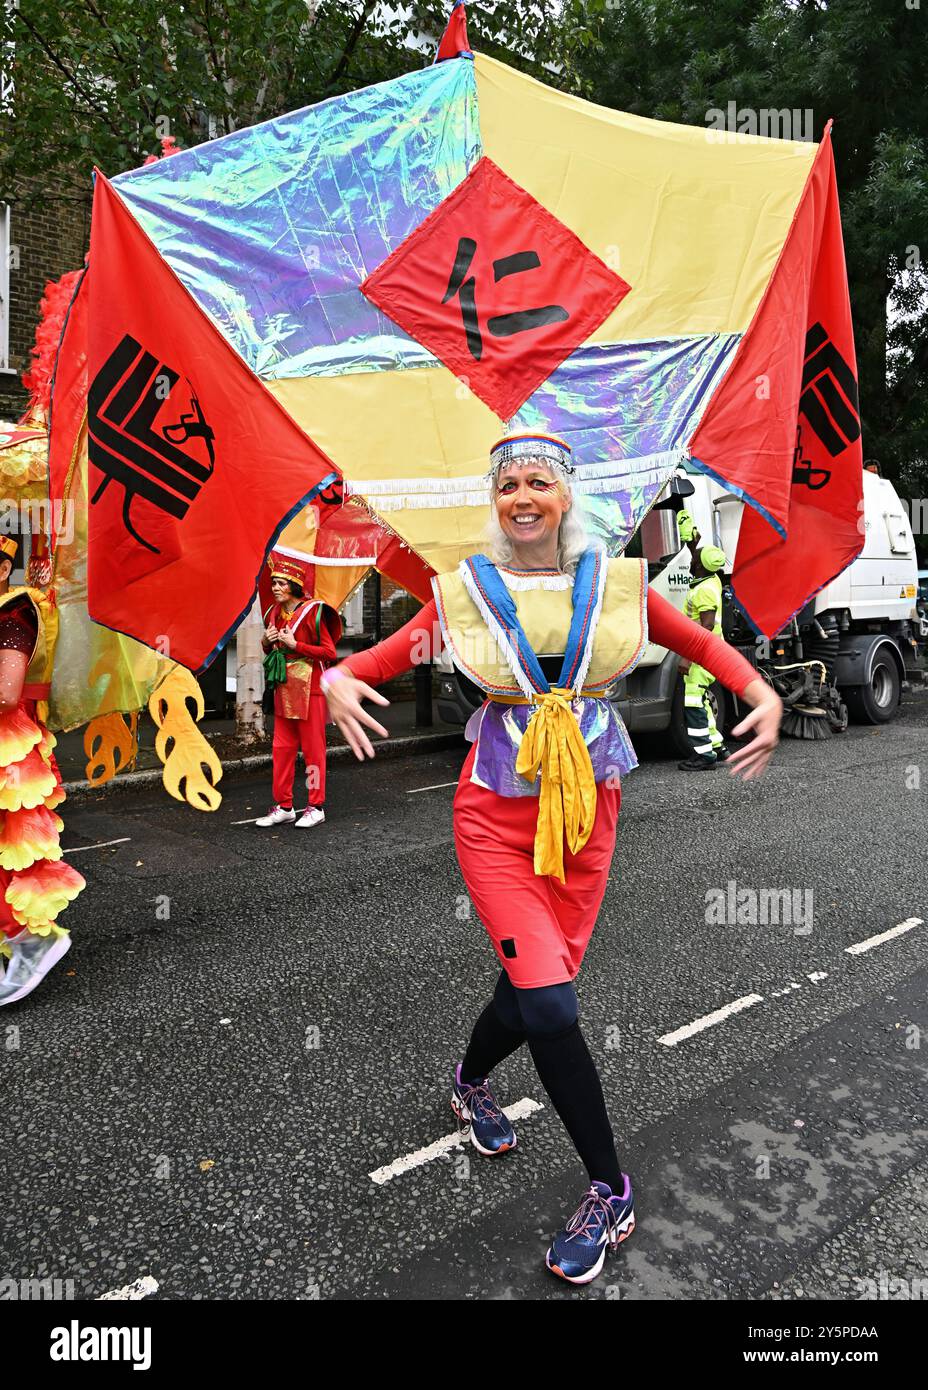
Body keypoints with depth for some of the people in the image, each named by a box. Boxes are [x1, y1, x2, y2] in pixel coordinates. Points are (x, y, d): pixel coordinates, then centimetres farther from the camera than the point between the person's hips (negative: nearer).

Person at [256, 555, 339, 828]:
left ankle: (316, 807, 9)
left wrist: (295, 644, -17)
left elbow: (330, 652, -12)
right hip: (283, 688, 7)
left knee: (313, 749, 1)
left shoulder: (312, 611, -10)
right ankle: (283, 807, 15)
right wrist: (266, 641, 1)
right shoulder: (273, 613, 10)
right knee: (281, 748, 7)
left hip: (309, 688, -7)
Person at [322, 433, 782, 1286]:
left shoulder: (616, 582, 0)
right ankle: (611, 1193, 11)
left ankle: (471, 1083, 45)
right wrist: (340, 679, -15)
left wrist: (764, 697, -7)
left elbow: (701, 644, 10)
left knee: (533, 985, 9)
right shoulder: (467, 592, -3)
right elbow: (390, 654, 6)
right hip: (498, 814, -2)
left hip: (588, 808, 2)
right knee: (550, 1005, -11)